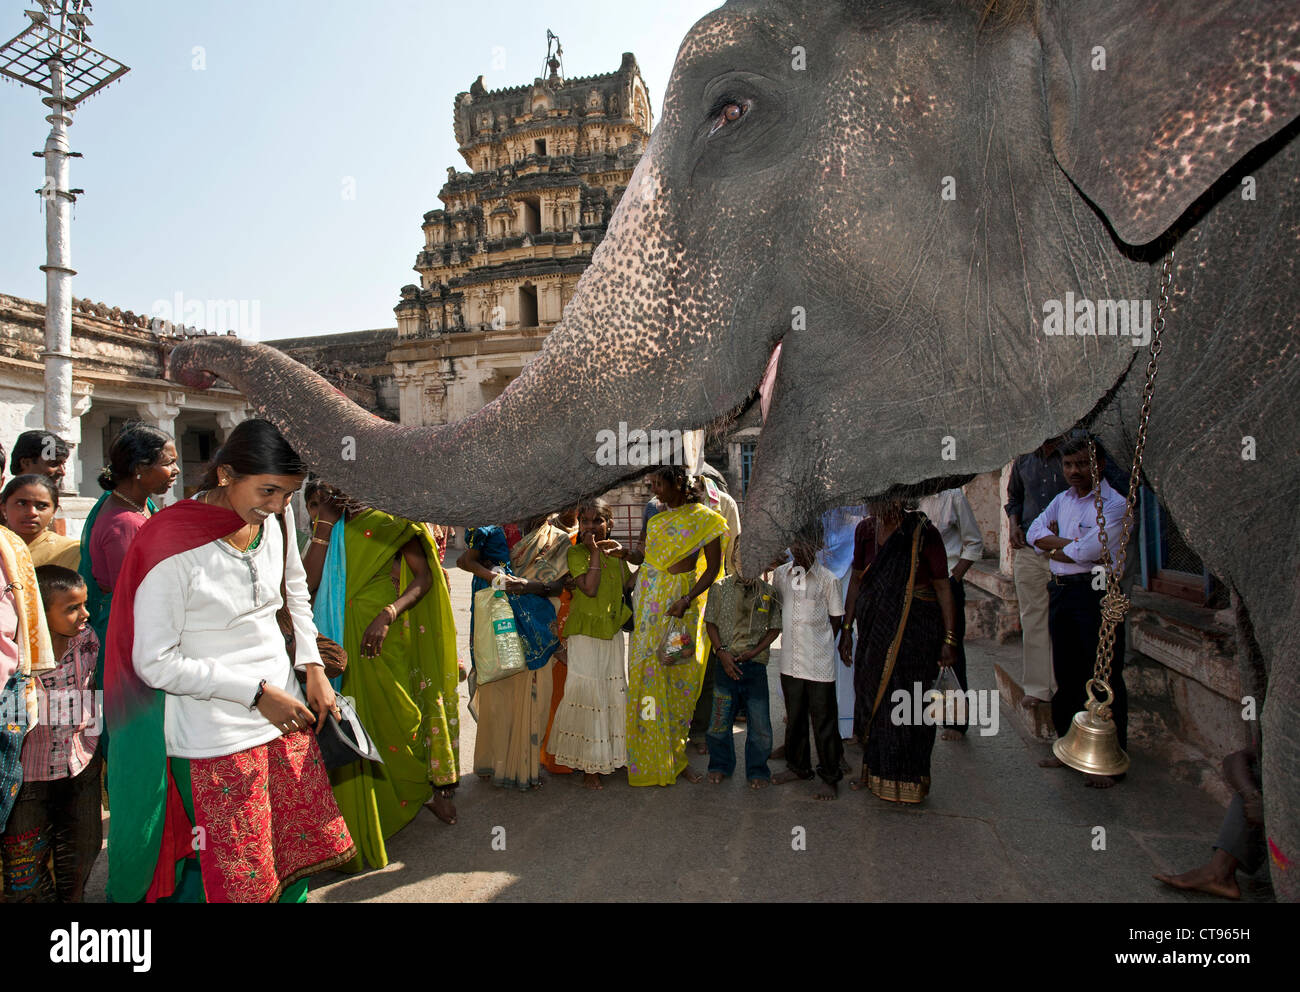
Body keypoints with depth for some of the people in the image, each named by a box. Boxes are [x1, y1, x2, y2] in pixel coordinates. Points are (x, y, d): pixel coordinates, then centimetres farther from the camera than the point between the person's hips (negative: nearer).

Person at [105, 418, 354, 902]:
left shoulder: (274, 520, 0)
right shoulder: (173, 545, -18)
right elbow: (155, 663, -15)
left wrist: (312, 667, 7)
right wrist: (256, 693, -16)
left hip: (284, 714, 6)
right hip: (216, 736, -6)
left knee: (302, 849, 12)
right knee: (238, 880, 4)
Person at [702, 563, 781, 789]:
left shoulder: (768, 592, 3)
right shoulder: (719, 588, 3)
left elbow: (775, 629, 7)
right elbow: (710, 623, 6)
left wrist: (754, 651, -6)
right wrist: (721, 652, -7)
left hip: (755, 663, 0)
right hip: (726, 662, 0)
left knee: (759, 723, 1)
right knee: (719, 719, 4)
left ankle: (757, 770, 21)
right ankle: (721, 765, 27)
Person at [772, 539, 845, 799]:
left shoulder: (827, 578, -7)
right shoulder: (780, 574, 4)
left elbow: (836, 617, 1)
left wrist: (821, 646, -1)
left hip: (819, 663, -4)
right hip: (790, 660, 4)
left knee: (824, 720, 3)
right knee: (794, 717, 17)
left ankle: (830, 777, 16)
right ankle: (798, 766, 34)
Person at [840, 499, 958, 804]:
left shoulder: (923, 533, -13)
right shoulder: (866, 530, 2)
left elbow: (942, 587, -11)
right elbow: (856, 580, 10)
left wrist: (949, 639, -13)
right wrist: (847, 629, 10)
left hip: (915, 630, -5)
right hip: (875, 628, 5)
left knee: (907, 701, 3)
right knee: (873, 696, 13)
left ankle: (907, 779, 21)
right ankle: (875, 771, 31)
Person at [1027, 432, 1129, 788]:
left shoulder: (1114, 504, -7)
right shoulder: (1061, 500, 15)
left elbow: (1086, 552, -16)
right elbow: (1034, 532, 5)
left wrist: (1052, 549, 0)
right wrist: (1069, 543, -10)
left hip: (1096, 592, -7)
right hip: (1060, 592, 7)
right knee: (1067, 674, 14)